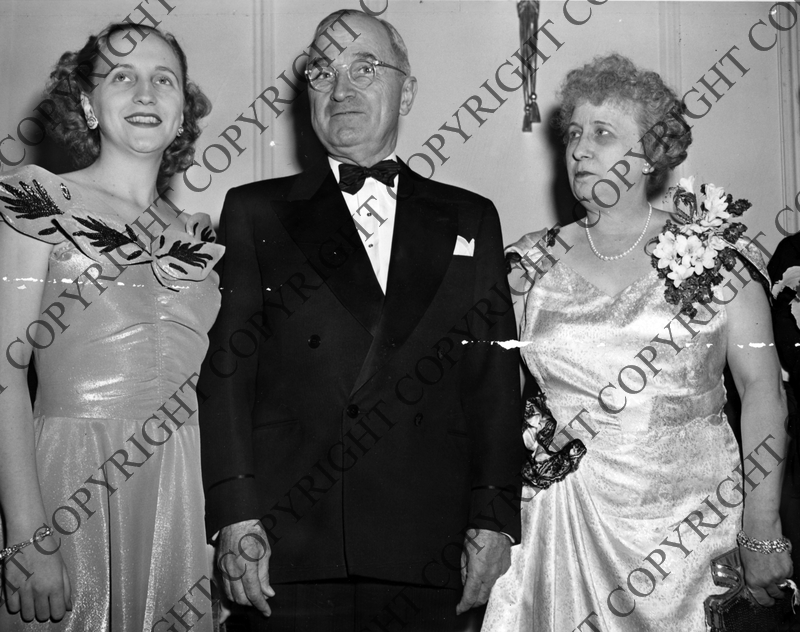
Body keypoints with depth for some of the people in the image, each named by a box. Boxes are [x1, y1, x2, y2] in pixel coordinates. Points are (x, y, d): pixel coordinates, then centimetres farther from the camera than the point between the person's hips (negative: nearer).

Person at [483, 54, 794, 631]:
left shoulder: (712, 254, -3)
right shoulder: (536, 264, 3)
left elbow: (762, 390, -6)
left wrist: (763, 534, -11)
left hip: (688, 522, -1)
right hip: (564, 520, 2)